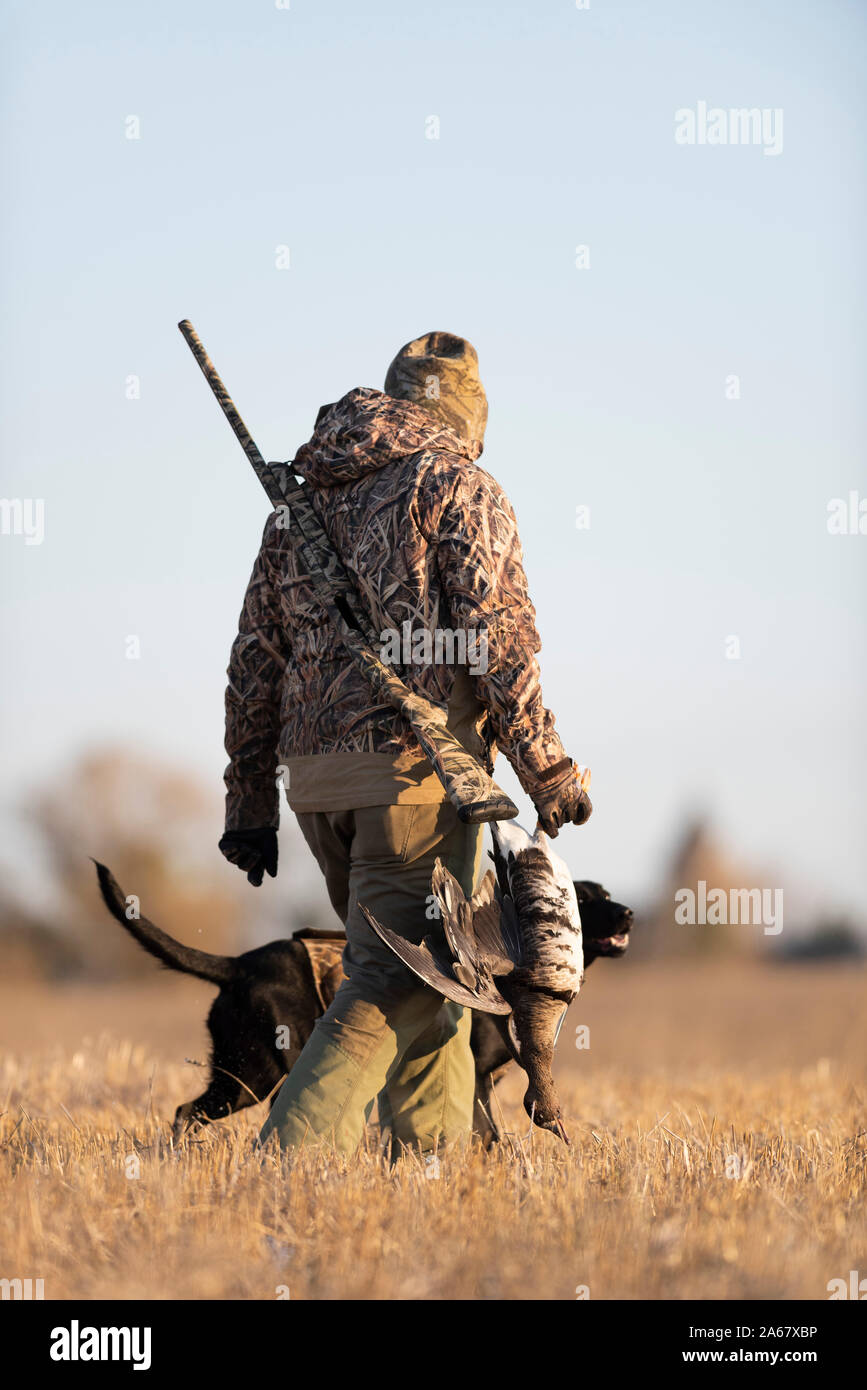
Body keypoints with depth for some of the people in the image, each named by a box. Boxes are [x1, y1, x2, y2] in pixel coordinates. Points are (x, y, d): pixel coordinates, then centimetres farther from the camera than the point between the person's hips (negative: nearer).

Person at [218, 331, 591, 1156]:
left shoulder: (302, 497, 17)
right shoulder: (457, 485, -1)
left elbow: (255, 661, 15)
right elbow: (498, 638, -12)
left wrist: (249, 801, 18)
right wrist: (546, 770, -8)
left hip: (316, 777, 7)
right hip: (415, 768, -7)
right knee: (391, 992, -7)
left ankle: (436, 1159, 21)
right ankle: (284, 1169, -19)